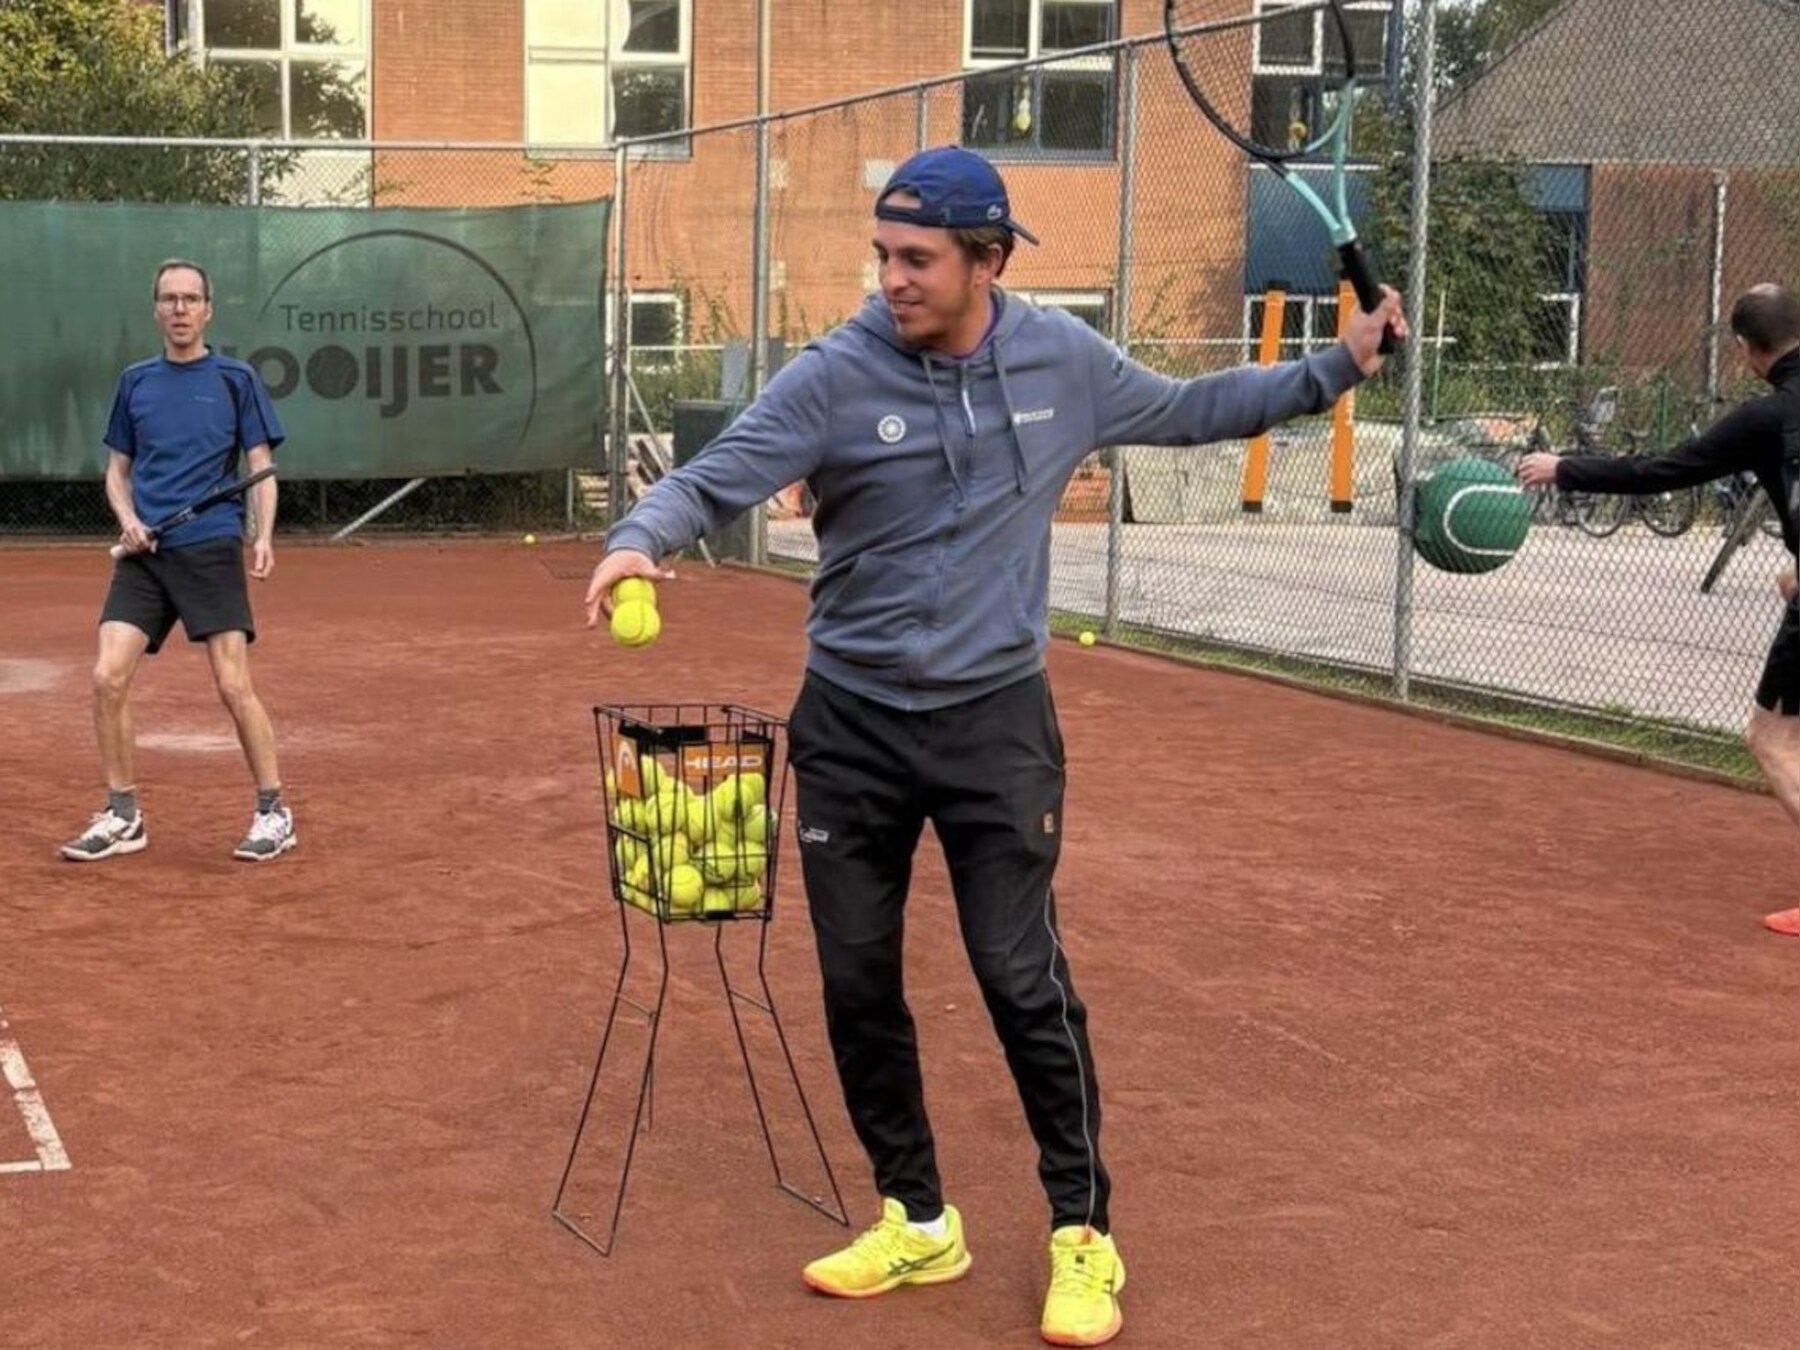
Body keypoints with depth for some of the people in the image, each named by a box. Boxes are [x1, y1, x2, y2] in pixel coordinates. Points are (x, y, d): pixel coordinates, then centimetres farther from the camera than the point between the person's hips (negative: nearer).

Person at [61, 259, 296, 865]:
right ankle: (122, 818, 7)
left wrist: (263, 537, -12)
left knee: (234, 685, -9)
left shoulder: (235, 379, 4)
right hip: (143, 554, 3)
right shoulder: (135, 382, 13)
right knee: (108, 678, -7)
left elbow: (261, 468, 3)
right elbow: (117, 468, 19)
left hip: (212, 550, -3)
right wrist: (127, 517, -1)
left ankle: (274, 814, 6)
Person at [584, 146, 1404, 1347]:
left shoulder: (1065, 360, -4)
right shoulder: (836, 376, -11)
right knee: (858, 985, 8)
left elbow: (1189, 410, 13)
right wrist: (641, 539, -37)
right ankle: (918, 1221, 27)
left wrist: (1335, 371, 8)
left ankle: (1085, 1235, 14)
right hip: (850, 723, 1)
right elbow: (714, 479, -16)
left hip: (995, 719, -1)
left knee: (1025, 982, -3)